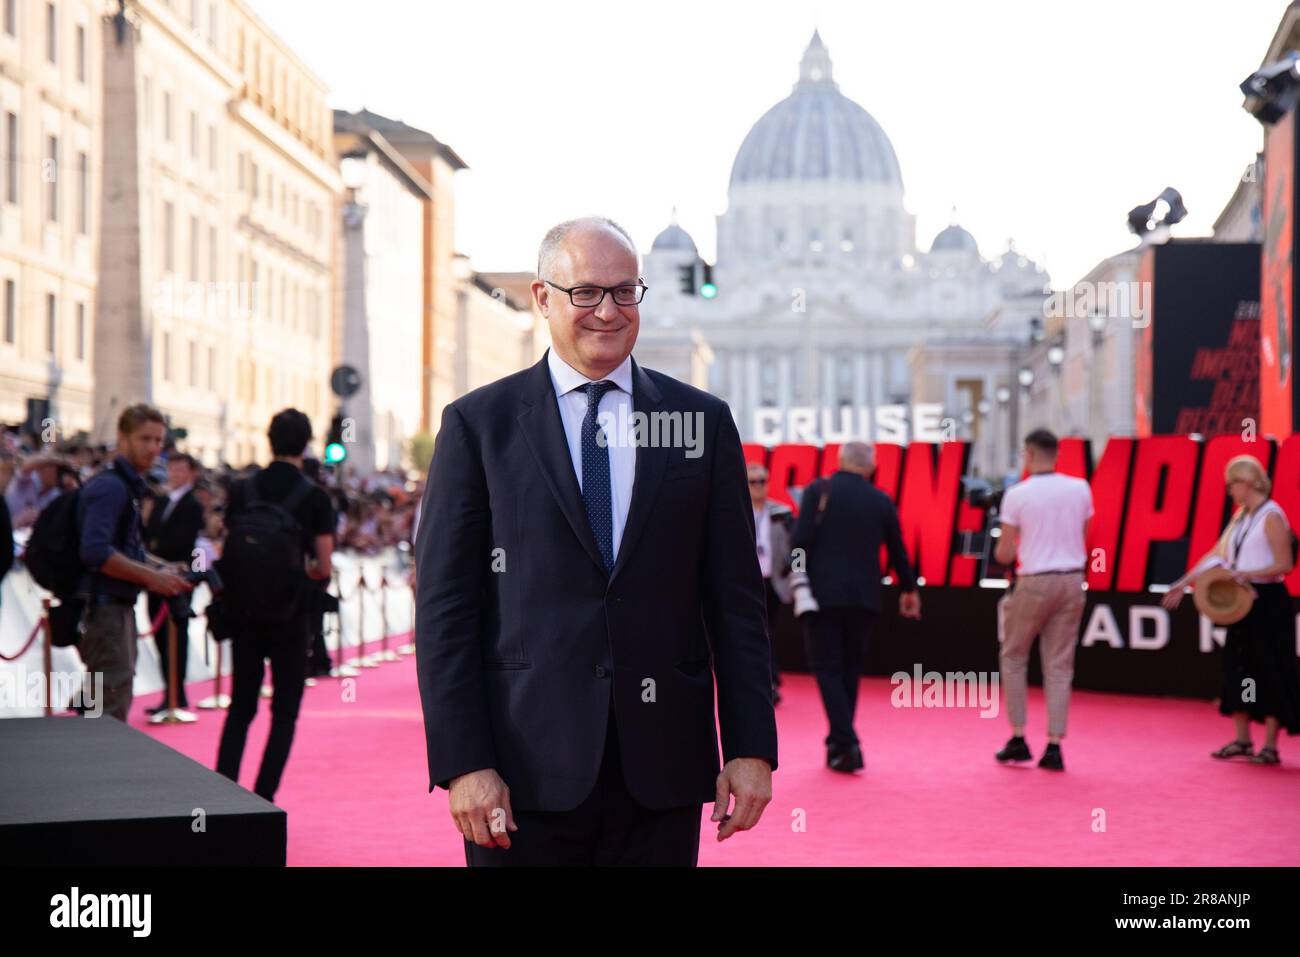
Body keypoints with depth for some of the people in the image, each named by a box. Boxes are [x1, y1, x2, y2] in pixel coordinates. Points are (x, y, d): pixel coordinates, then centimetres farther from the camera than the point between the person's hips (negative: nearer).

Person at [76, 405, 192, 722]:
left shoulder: (128, 485, 16)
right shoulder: (110, 486, -14)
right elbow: (95, 552, -25)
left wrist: (157, 574, 7)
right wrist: (150, 577, -19)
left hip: (118, 607, 10)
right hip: (104, 606, -10)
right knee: (112, 712, -10)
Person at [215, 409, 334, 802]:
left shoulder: (242, 490, 2)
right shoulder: (314, 496, -7)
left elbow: (228, 551, 6)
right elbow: (324, 568, -7)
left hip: (244, 612, 3)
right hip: (289, 617, -3)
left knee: (241, 707, 13)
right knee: (285, 711, 6)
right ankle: (263, 799, 0)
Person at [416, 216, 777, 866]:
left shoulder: (703, 421, 9)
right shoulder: (478, 423, 3)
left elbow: (735, 597, 7)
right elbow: (445, 607, -1)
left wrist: (751, 746, 0)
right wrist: (462, 762, -9)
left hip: (661, 773, 2)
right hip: (524, 773, -1)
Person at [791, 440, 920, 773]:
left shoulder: (818, 490, -2)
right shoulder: (881, 501, 8)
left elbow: (801, 539, -13)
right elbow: (897, 551, 18)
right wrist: (908, 589, 33)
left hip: (823, 593, -3)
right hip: (864, 597, 3)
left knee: (827, 668, 0)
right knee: (850, 667, 16)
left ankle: (846, 745, -12)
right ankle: (839, 742, 19)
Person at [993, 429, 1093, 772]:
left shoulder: (1017, 495, -8)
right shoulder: (1080, 489, 2)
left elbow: (1003, 554, -5)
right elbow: (1081, 540, 14)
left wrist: (1003, 548, 17)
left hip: (1034, 582, -3)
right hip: (1072, 581, 3)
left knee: (1013, 658, 14)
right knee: (1060, 665, 7)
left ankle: (1018, 739, 11)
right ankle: (1054, 746, 3)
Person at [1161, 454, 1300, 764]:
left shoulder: (1271, 516, -11)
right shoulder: (1241, 517, 13)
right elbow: (1215, 556, 16)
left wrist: (1248, 574, -27)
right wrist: (1184, 583, 13)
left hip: (1267, 601, -8)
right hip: (1241, 601, 8)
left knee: (1269, 672, -3)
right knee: (1237, 668, 8)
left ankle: (1270, 746, 3)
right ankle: (1242, 740, 16)